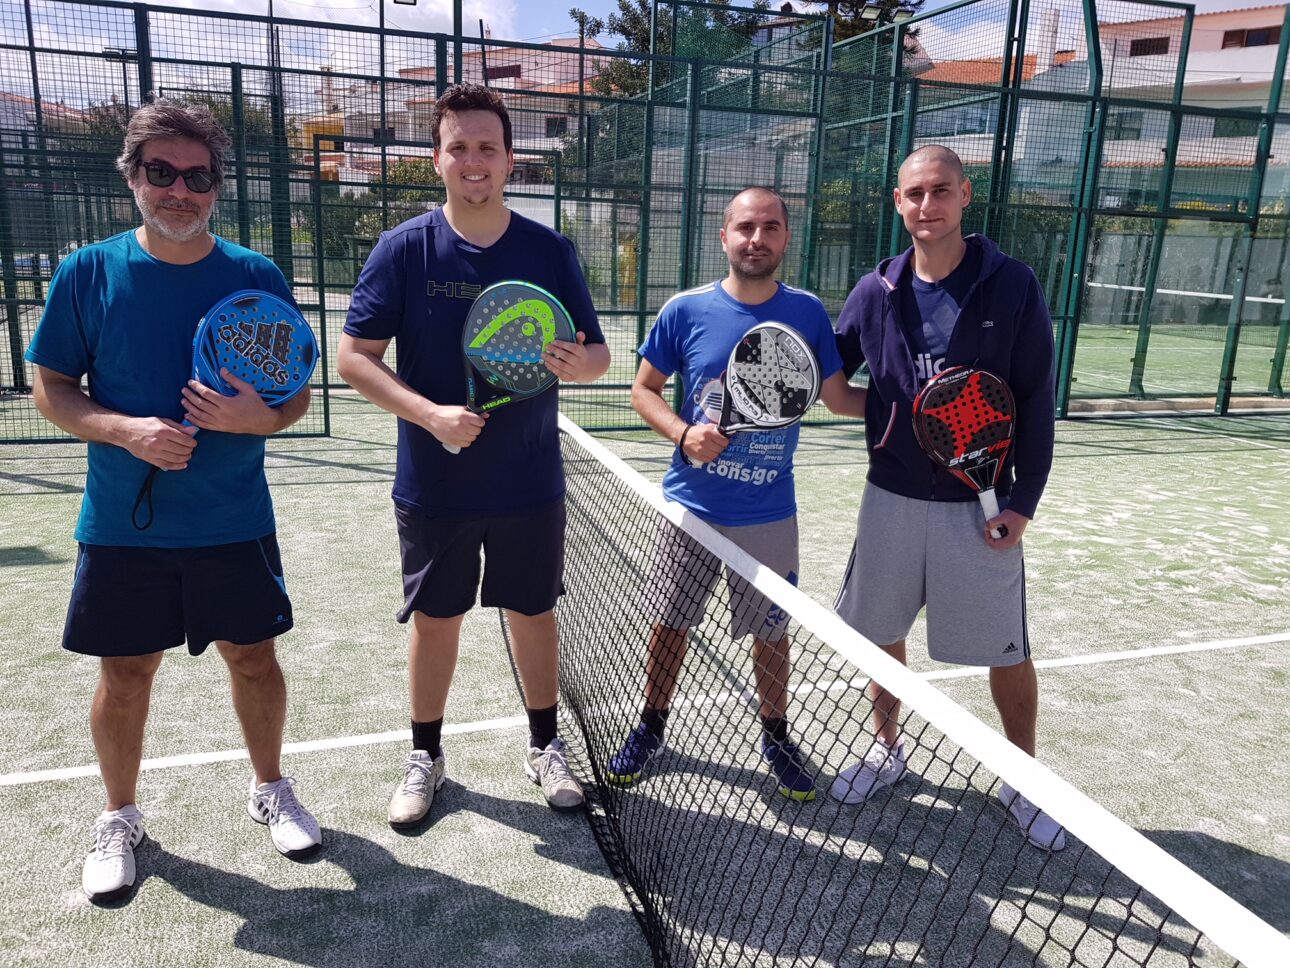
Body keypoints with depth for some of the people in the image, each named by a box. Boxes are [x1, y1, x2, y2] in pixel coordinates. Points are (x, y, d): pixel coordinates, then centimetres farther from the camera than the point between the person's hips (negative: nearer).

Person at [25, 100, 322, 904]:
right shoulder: (88, 273, -3)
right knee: (125, 674, 11)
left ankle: (270, 789, 35)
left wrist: (259, 415, -21)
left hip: (235, 525, 0)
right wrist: (125, 431, -18)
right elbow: (52, 389, 0)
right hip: (122, 527, 0)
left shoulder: (259, 277, -2)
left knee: (254, 658, 10)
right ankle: (121, 819, 35)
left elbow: (298, 396, 1)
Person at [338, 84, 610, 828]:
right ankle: (426, 756, 32)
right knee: (435, 621, 12)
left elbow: (599, 354, 2)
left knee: (534, 613, 13)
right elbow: (355, 356, -8)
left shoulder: (552, 251, -2)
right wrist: (432, 414, -23)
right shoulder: (404, 249, -6)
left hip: (531, 485, 1)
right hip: (434, 484, -1)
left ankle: (546, 746, 34)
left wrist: (578, 362, -23)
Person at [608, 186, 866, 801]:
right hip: (691, 505, 0)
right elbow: (644, 389, 2)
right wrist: (684, 434, -16)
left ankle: (776, 735, 37)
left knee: (771, 632, 13)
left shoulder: (808, 314, -3)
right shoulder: (686, 311, -6)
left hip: (769, 515, 1)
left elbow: (839, 397, 6)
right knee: (669, 622, 12)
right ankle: (651, 727, 36)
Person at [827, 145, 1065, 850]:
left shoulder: (1012, 286, -8)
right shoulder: (877, 291, 0)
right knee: (882, 632, 14)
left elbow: (1036, 401, -7)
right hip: (892, 498, 3)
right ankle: (886, 749, 38)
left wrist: (1023, 500, -11)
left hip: (981, 506, -3)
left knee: (1007, 652, 7)